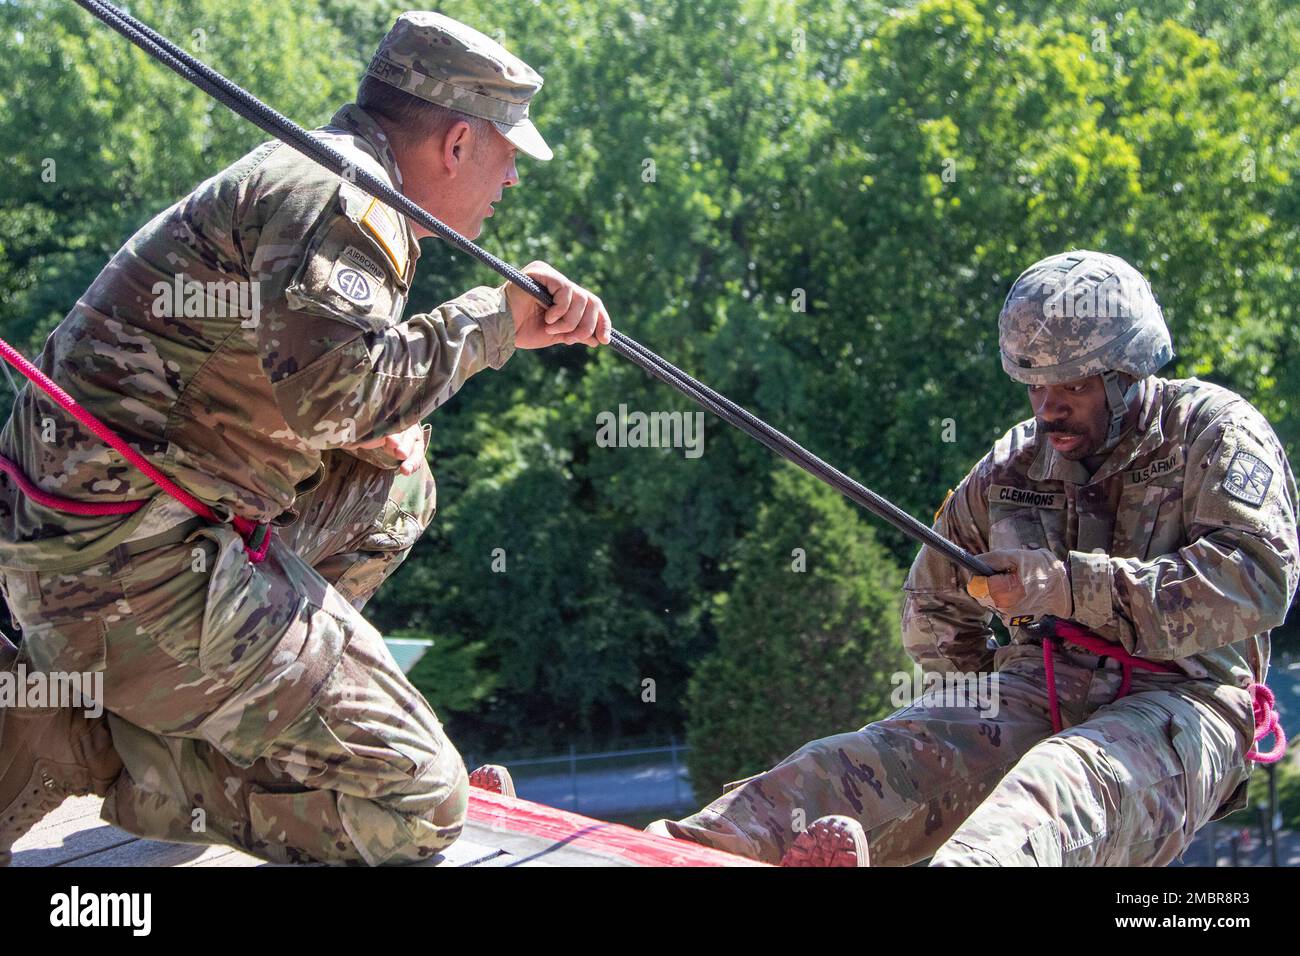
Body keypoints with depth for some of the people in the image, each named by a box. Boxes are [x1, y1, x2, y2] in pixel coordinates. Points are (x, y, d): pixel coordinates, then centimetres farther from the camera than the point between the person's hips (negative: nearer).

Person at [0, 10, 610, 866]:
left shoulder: (305, 172, 21)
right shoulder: (341, 193, -10)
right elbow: (335, 388, -26)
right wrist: (493, 320, -11)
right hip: (135, 561, -10)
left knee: (396, 485, 28)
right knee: (416, 802, -9)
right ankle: (70, 739, -9)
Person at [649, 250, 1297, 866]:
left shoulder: (1215, 432, 0)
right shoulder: (1014, 464, 17)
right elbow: (935, 599, 31)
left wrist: (1070, 585, -19)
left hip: (1180, 702, -4)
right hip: (1034, 695, 4)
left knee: (1063, 786, -39)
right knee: (866, 765, -23)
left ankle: (973, 862, -71)